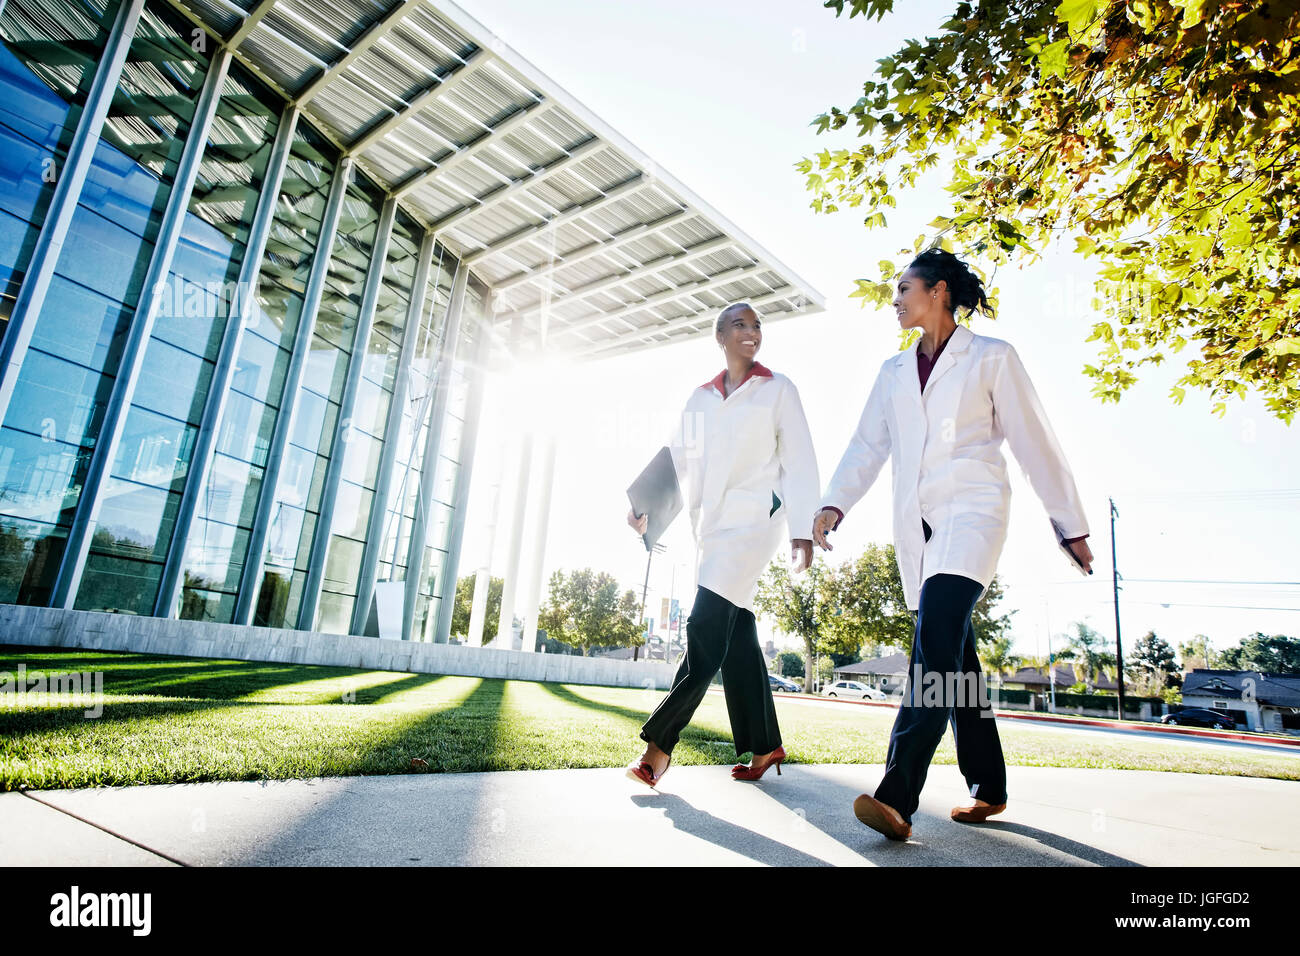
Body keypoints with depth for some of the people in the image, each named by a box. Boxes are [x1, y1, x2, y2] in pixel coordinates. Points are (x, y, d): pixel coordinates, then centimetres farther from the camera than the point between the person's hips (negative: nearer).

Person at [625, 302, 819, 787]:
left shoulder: (778, 389, 6)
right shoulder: (699, 399, 16)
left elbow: (799, 462, 0)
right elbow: (678, 458, 12)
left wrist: (802, 531, -9)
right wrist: (646, 505, -5)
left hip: (754, 518, -5)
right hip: (711, 524, 5)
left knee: (706, 629, -15)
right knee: (735, 636, 5)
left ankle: (659, 743, -10)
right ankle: (765, 746, 17)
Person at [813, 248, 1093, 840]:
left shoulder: (991, 358, 5)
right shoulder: (895, 371, 19)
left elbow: (1035, 443, 4)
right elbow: (867, 444, 12)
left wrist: (1070, 525, 5)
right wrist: (835, 503, -3)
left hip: (971, 512, -5)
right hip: (916, 524, 5)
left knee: (936, 638, -22)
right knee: (951, 652, 6)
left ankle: (897, 798, -27)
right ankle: (988, 789, 19)